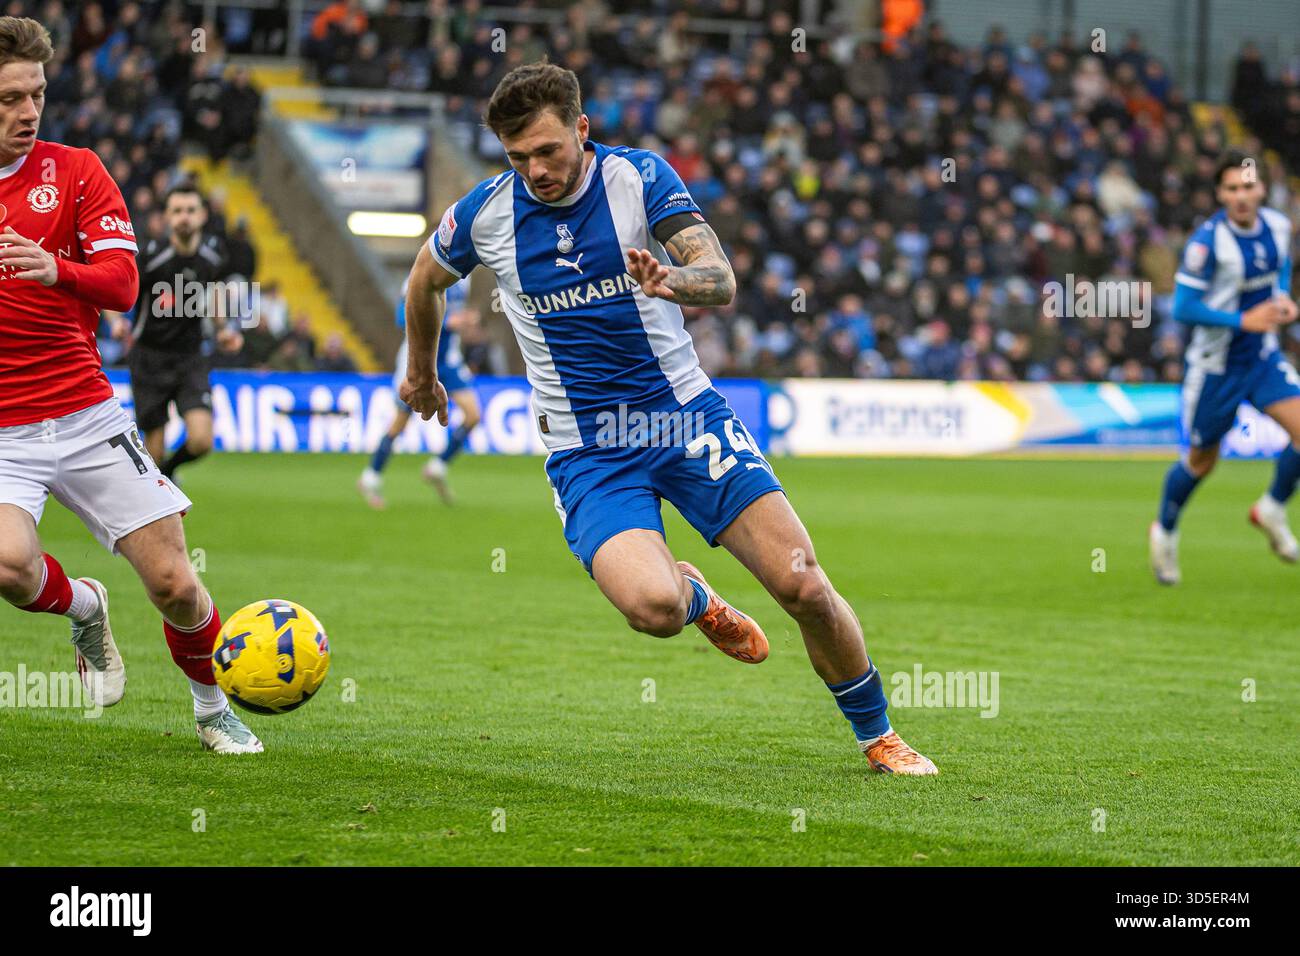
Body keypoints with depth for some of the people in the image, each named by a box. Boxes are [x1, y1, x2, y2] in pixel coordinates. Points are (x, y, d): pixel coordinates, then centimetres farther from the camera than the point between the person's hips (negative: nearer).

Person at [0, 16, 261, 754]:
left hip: (86, 412, 1)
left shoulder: (75, 171, 1)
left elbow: (122, 282, -10)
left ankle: (214, 710, 26)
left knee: (173, 581, -2)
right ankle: (83, 606, 9)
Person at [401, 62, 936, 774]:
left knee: (803, 587, -9)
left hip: (686, 415, 0)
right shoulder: (483, 213, -4)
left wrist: (674, 281, -39)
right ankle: (696, 598, 13)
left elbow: (722, 283, -16)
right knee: (652, 606, -27)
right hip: (587, 452, 0)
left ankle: (877, 734, 16)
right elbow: (425, 280, 18)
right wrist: (421, 374, 31)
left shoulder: (639, 176, -7)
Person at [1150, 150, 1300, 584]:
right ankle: (1165, 531, 37)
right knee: (1201, 460, 10)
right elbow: (1183, 308, -22)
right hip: (1215, 365, -5)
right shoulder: (1207, 241, -23)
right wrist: (1244, 321, -26)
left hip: (1263, 356, 5)